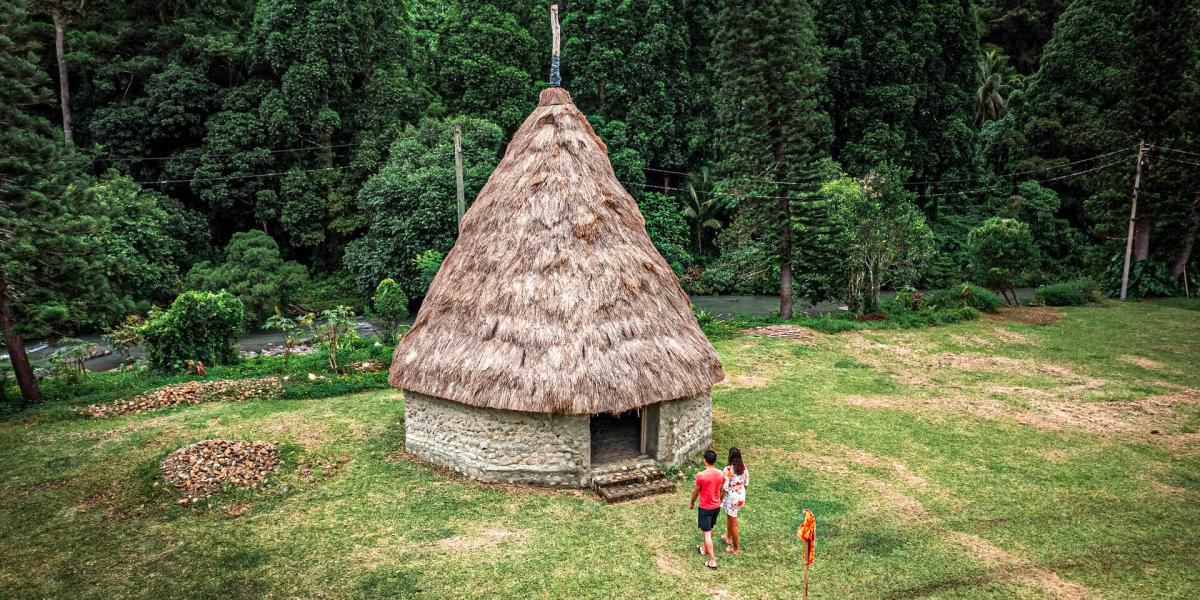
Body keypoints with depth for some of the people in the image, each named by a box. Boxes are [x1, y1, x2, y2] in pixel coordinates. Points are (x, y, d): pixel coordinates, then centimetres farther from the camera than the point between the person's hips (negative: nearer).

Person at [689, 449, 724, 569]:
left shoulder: (701, 475, -23)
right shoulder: (720, 474, -7)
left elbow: (695, 492, -11)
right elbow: (722, 491, 6)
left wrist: (692, 503, 7)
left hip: (705, 508, -6)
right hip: (716, 506, 6)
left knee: (707, 533, 1)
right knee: (710, 529, 25)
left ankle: (712, 561, 2)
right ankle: (704, 549, 44)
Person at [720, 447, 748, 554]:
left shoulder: (728, 469, -27)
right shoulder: (743, 466, -7)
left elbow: (724, 487, -22)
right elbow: (746, 480, 5)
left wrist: (720, 500, -8)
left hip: (732, 498, -7)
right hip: (741, 496, 7)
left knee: (733, 523, 8)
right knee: (730, 517, 30)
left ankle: (736, 548, 21)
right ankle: (728, 537, 50)